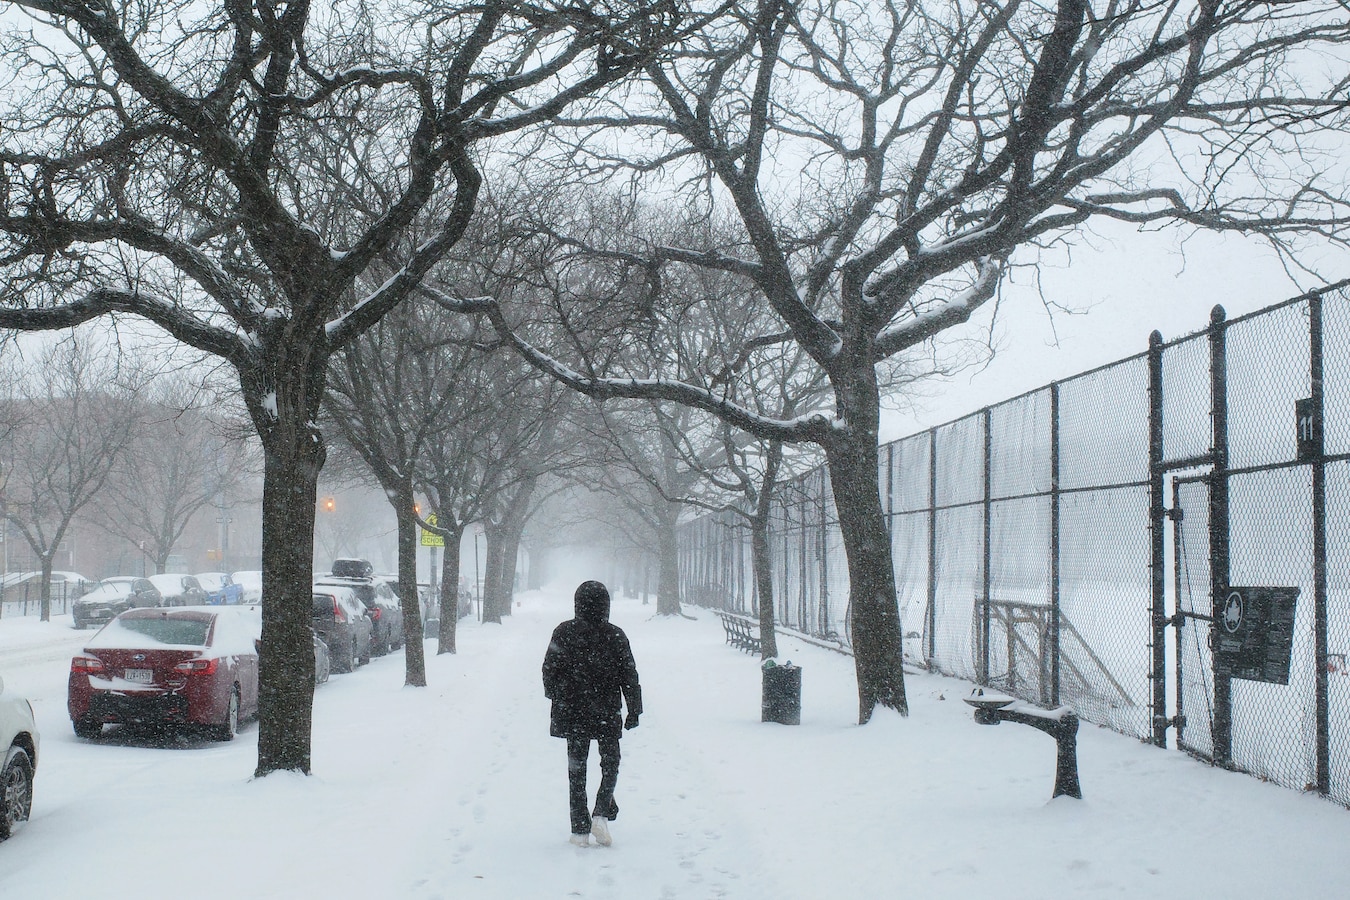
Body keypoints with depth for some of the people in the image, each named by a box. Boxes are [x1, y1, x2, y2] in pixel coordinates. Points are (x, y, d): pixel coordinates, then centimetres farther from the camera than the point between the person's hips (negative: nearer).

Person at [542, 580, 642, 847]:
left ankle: (580, 829, 8)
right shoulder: (615, 635, -8)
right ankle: (601, 814, -5)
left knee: (577, 768, 9)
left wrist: (554, 696, 21)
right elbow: (629, 675, -5)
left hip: (572, 712, 1)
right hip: (607, 714, -1)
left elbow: (550, 669, 2)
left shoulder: (563, 633, -5)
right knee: (610, 764, 15)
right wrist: (634, 710, 5)